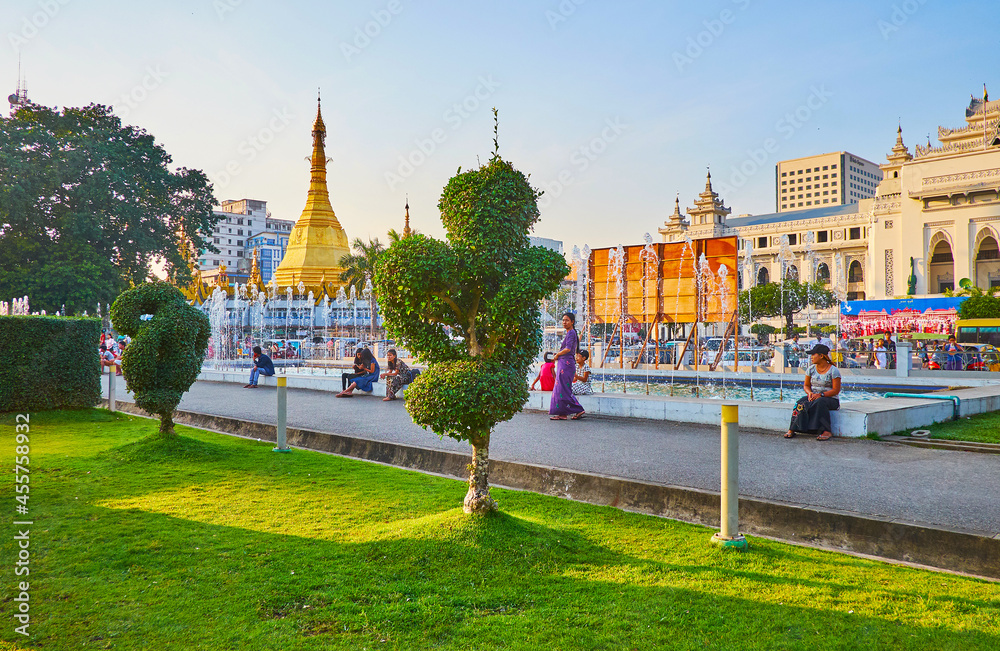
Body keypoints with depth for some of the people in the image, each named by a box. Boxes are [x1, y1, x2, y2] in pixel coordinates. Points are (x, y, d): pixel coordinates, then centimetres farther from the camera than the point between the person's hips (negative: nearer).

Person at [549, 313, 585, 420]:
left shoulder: (571, 333, -10)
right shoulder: (569, 333, 20)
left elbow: (568, 349, -20)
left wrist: (557, 355, -7)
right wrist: (558, 354, 11)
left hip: (566, 363, -10)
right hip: (563, 364, 10)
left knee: (564, 389, -8)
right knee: (559, 389, 9)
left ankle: (578, 410, -3)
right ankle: (562, 414, 9)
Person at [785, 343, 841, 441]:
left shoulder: (834, 370, -7)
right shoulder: (811, 369, 9)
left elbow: (836, 390, -10)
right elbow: (806, 385, 13)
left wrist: (821, 395, -23)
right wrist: (810, 393, -11)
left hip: (831, 399, -4)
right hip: (814, 397, 4)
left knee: (819, 402, -38)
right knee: (801, 403, -27)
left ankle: (827, 431, -37)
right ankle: (792, 429, -32)